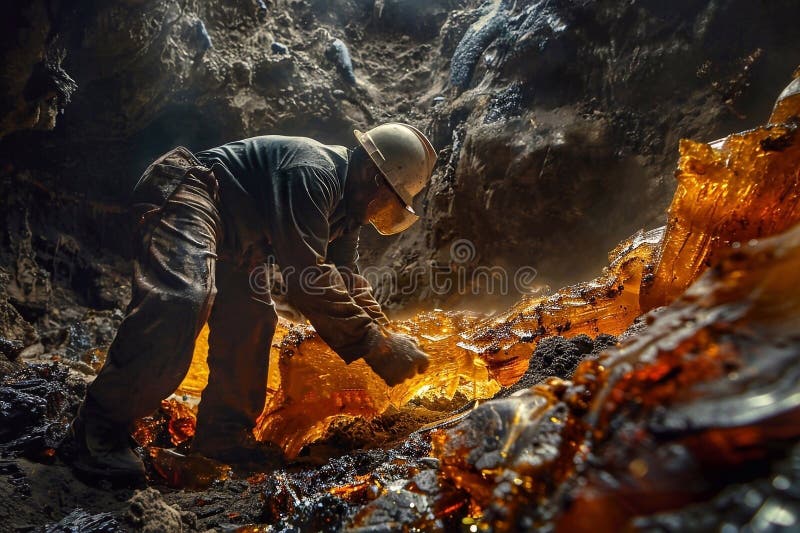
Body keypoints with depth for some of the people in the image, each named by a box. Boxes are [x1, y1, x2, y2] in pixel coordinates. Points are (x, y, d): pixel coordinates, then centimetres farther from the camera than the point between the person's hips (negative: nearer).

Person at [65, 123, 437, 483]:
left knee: (250, 320, 2)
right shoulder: (313, 172, -24)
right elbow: (307, 276, -32)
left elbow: (347, 278, 13)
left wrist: (384, 338, 2)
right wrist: (372, 344, -28)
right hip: (186, 196, -11)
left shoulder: (343, 202, 9)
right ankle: (100, 427, -21)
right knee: (182, 299, -32)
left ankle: (222, 433, 9)